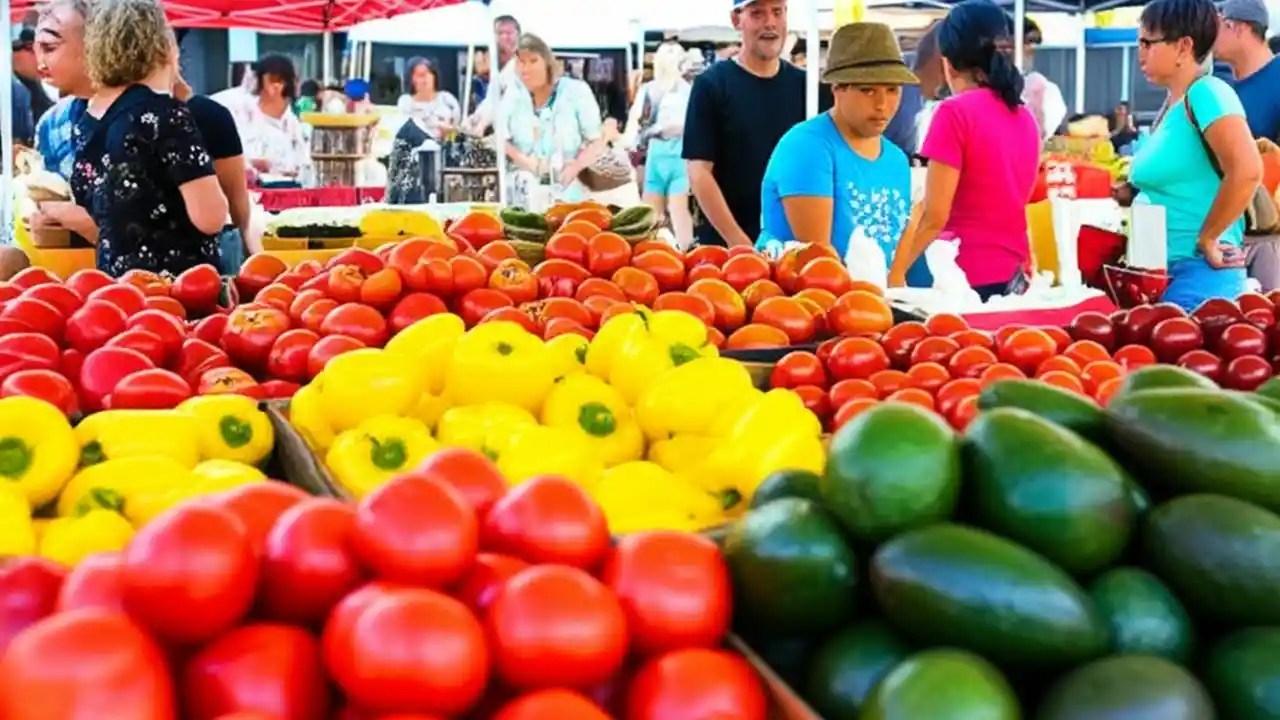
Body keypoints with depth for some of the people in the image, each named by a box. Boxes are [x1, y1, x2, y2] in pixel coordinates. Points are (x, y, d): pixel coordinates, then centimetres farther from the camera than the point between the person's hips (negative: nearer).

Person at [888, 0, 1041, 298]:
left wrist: (895, 272, -10)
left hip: (969, 278, -7)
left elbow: (934, 217, -15)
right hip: (1015, 276, 7)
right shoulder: (1025, 116, 9)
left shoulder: (956, 112, -12)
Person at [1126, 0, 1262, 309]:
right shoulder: (1172, 102, 13)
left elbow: (1247, 171, -25)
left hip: (1199, 269, -9)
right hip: (1161, 268, 9)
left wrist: (1206, 239, -18)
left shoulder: (1206, 93, -13)